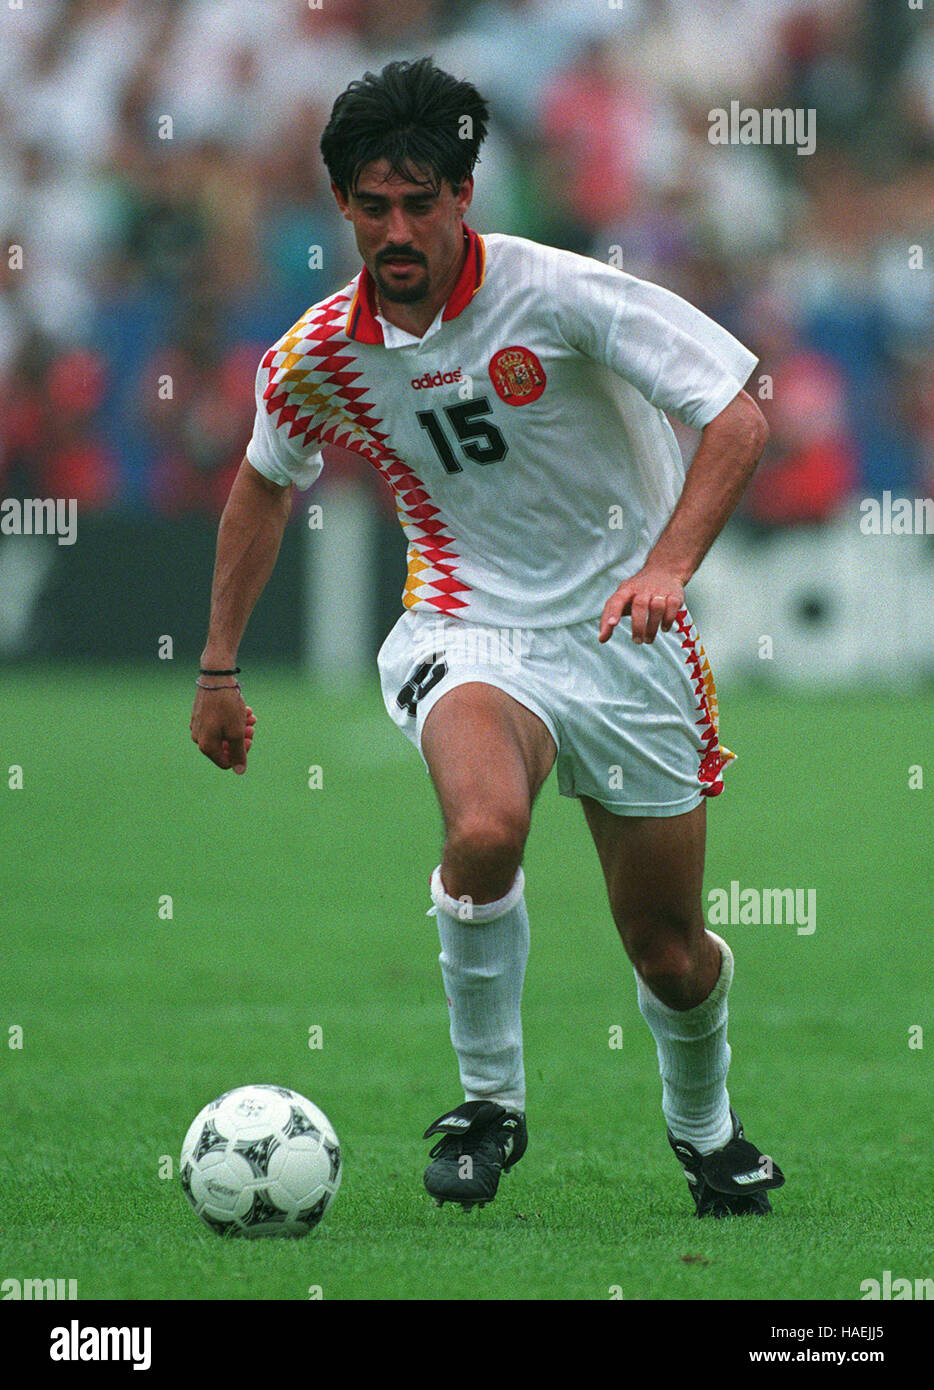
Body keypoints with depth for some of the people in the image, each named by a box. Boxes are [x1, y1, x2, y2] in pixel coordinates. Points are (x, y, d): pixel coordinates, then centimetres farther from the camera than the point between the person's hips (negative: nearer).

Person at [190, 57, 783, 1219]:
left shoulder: (559, 294, -17)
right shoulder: (319, 355, -4)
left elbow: (737, 418, -18)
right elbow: (265, 483, 17)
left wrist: (670, 563, -32)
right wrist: (218, 667, 20)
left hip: (622, 634, -1)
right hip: (469, 631, 1)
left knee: (670, 953, 4)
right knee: (484, 830, -33)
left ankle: (704, 1130, 38)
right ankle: (489, 1102, -12)